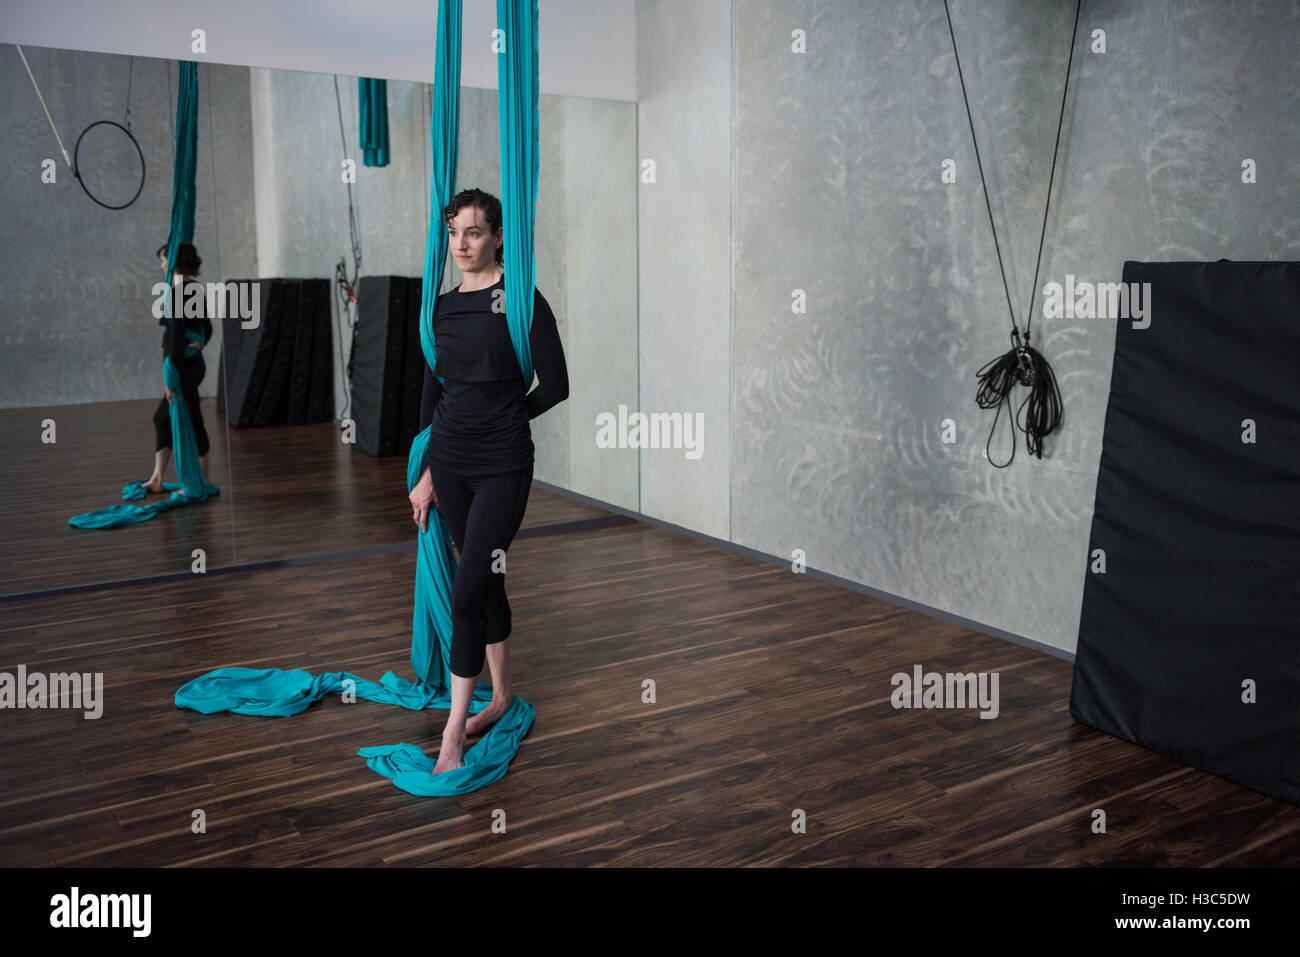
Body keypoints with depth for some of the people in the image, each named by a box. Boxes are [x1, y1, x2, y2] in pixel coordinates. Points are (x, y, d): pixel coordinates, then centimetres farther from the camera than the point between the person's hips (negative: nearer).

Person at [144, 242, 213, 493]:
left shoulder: (177, 293, -18)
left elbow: (176, 337, -21)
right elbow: (207, 328, 18)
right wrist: (198, 343, 0)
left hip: (184, 365, -10)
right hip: (193, 362, 10)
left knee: (190, 424, 0)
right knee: (162, 418, 17)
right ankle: (157, 479, 23)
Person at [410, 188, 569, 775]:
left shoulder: (522, 300, -7)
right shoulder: (443, 306, 9)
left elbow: (555, 386, -7)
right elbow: (433, 391, 12)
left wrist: (504, 417, 7)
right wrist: (426, 472, 10)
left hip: (503, 466, -5)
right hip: (449, 464, 5)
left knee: (468, 593, -9)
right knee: (486, 580, 15)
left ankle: (453, 736, -1)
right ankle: (501, 696, 31)